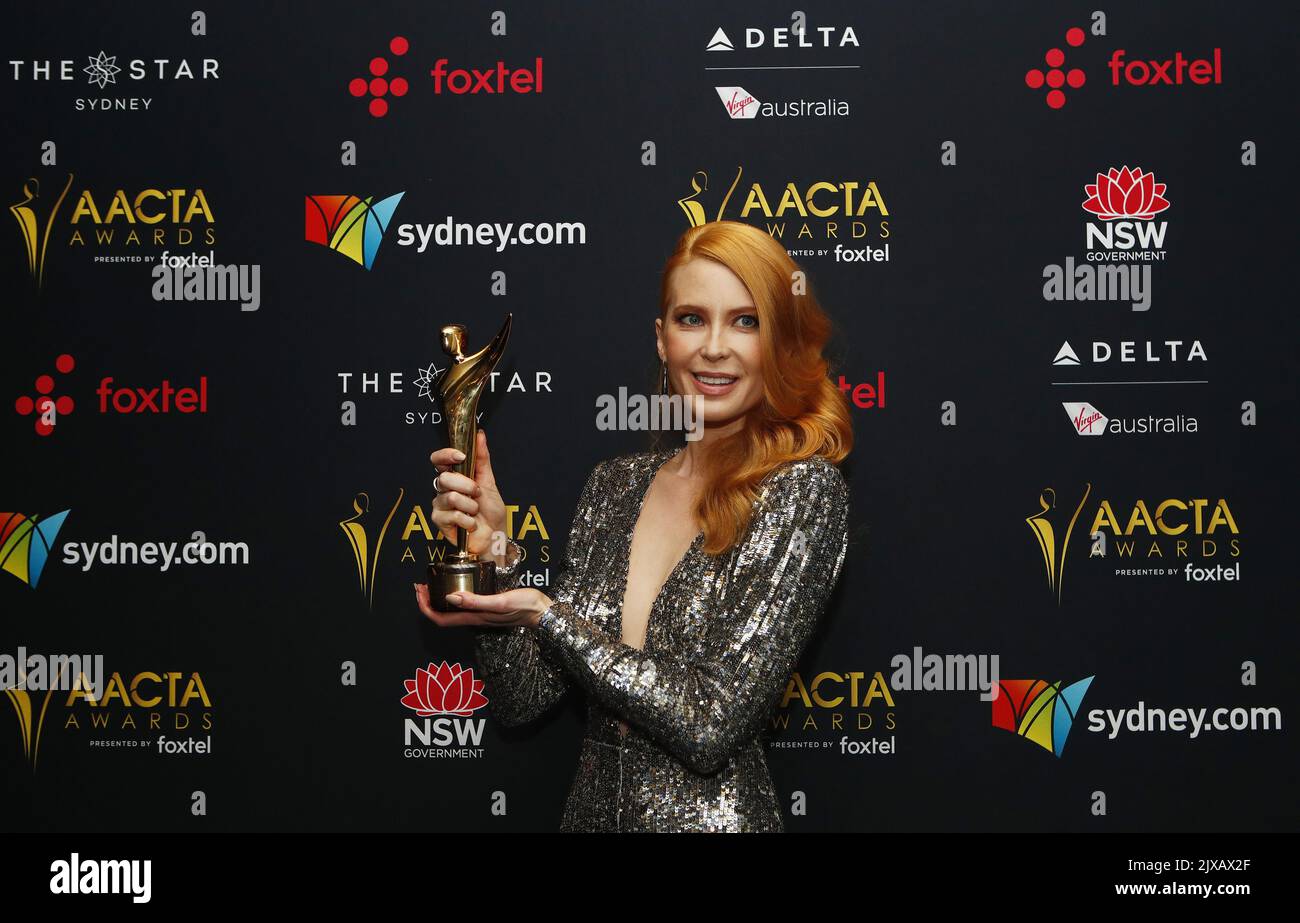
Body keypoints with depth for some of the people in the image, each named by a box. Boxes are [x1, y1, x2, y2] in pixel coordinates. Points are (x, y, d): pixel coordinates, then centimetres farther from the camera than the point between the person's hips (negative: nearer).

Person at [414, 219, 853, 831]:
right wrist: (493, 552, -8)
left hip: (710, 815, -4)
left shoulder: (803, 489, -9)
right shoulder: (615, 484, 5)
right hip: (592, 809, 4)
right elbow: (523, 698, 5)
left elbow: (715, 724, -16)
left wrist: (541, 613, -13)